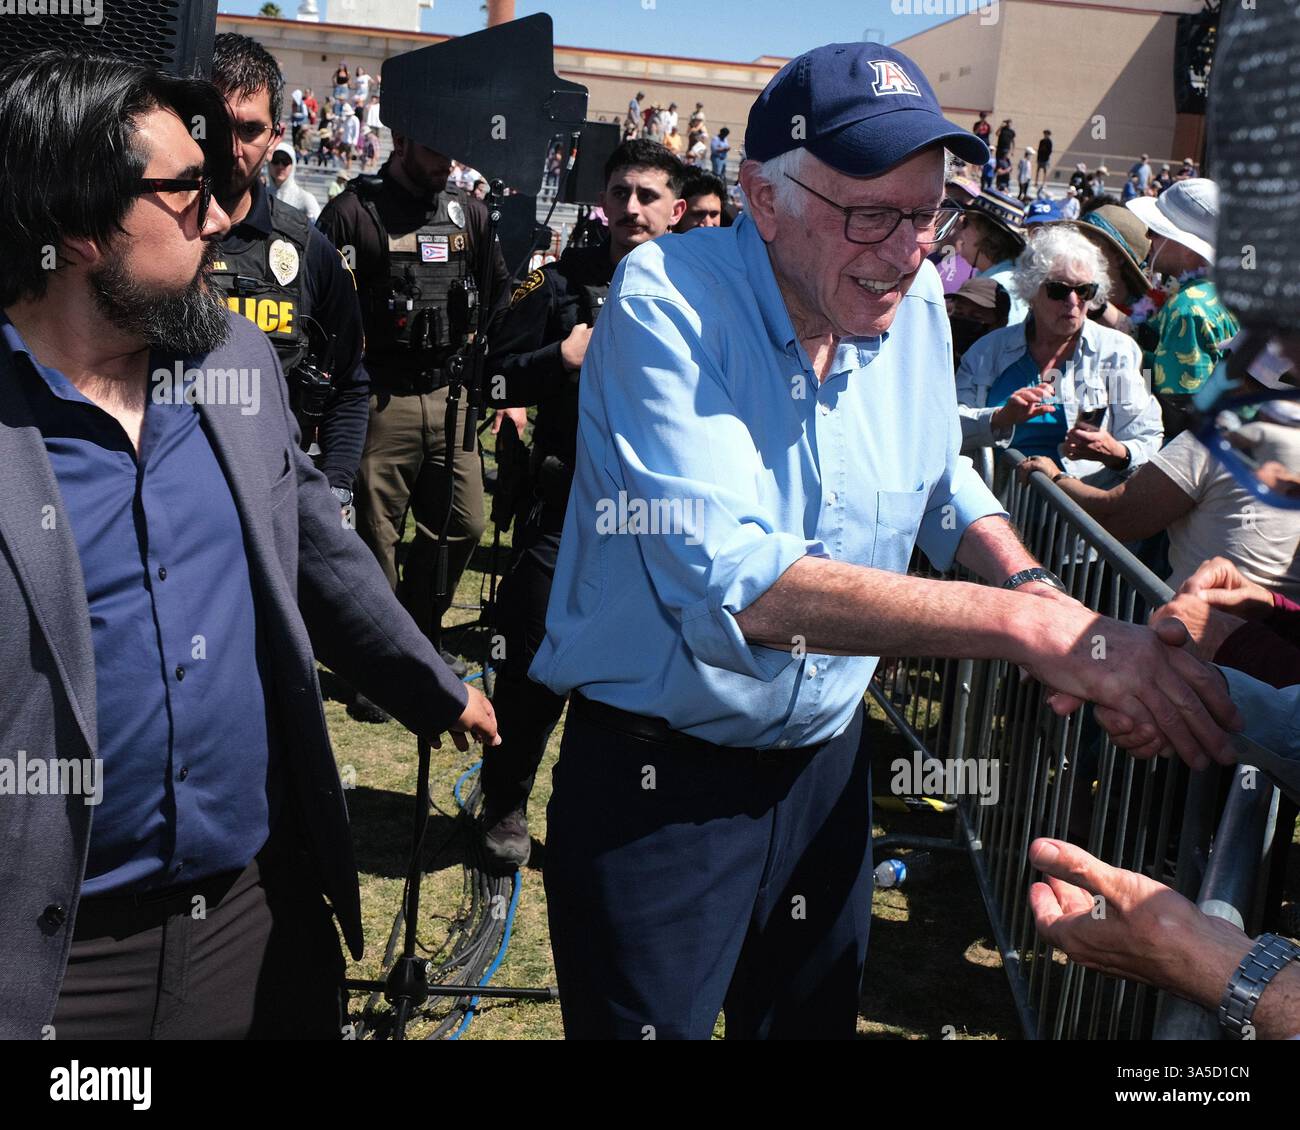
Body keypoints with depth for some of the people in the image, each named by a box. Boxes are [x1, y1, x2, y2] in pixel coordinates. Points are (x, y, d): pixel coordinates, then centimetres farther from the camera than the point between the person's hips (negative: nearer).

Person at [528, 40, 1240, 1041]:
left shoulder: (916, 304, -3)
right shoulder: (666, 302, -22)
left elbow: (940, 480, 15)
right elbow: (733, 581, -34)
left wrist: (1034, 583, -6)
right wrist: (1022, 622, -36)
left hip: (827, 760, 6)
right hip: (657, 779, -5)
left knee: (816, 1016, 22)